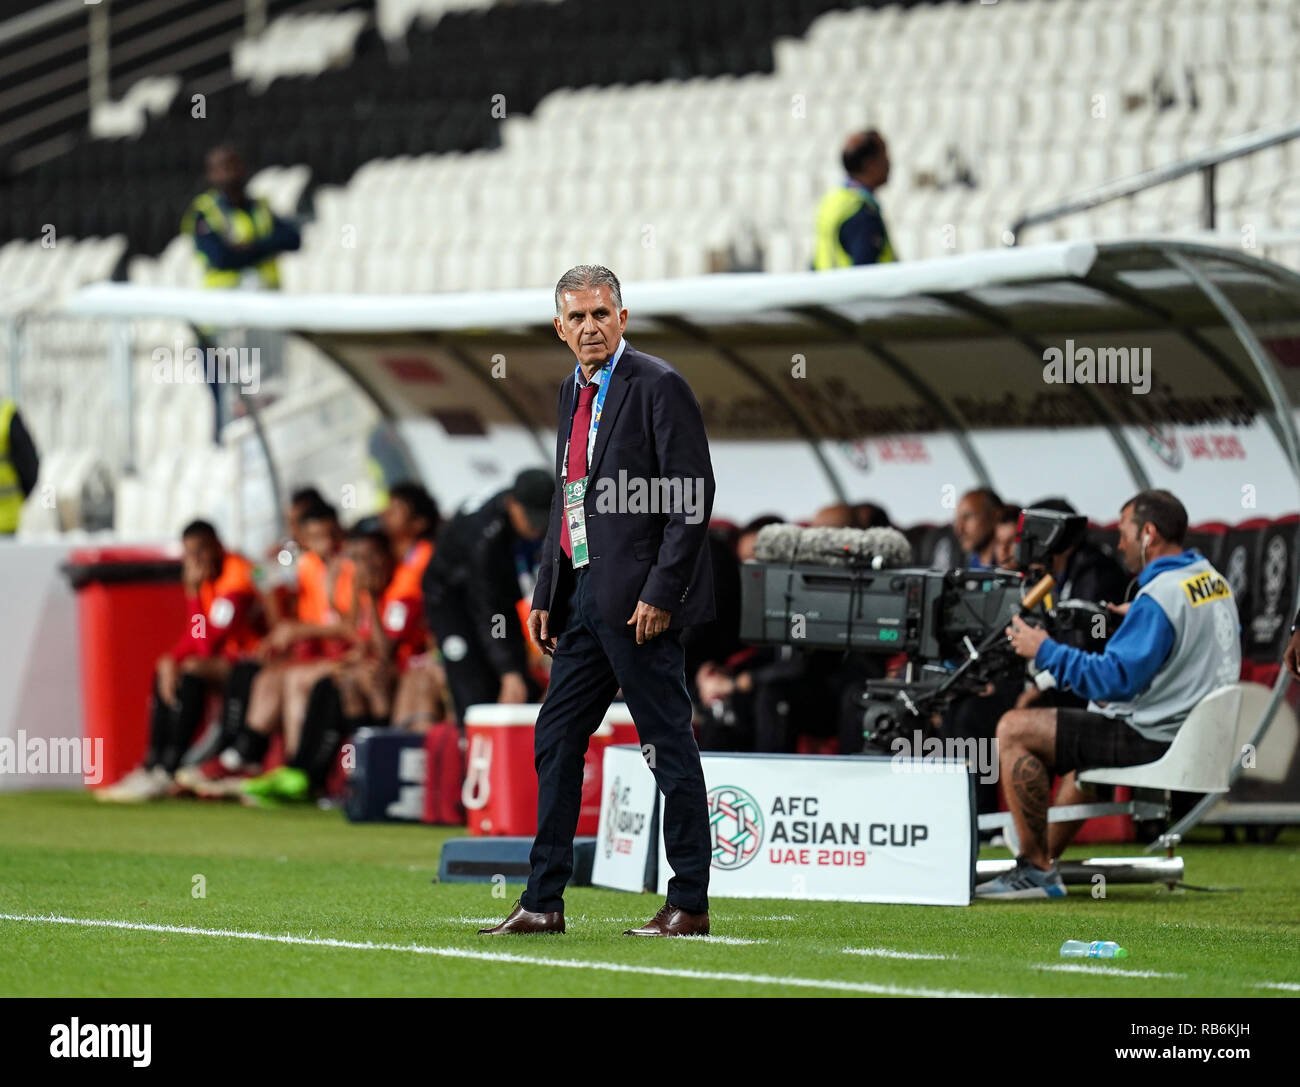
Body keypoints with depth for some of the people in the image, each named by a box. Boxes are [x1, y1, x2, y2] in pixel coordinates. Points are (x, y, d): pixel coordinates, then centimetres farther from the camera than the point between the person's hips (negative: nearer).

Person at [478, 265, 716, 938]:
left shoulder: (658, 386, -10)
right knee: (556, 738, 10)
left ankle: (689, 905, 2)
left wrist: (660, 593, -19)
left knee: (669, 744, -3)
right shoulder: (572, 392, 16)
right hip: (583, 595, 9)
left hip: (639, 599, -9)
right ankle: (543, 902, 16)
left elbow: (693, 496, -14)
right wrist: (546, 593, 15)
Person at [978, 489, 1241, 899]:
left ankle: (1036, 869, -5)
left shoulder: (1160, 597, -21)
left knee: (1014, 730, -9)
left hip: (1157, 742, -10)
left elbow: (1114, 680, -25)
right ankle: (1046, 857, 37)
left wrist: (1045, 650, -16)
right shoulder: (1213, 580, 9)